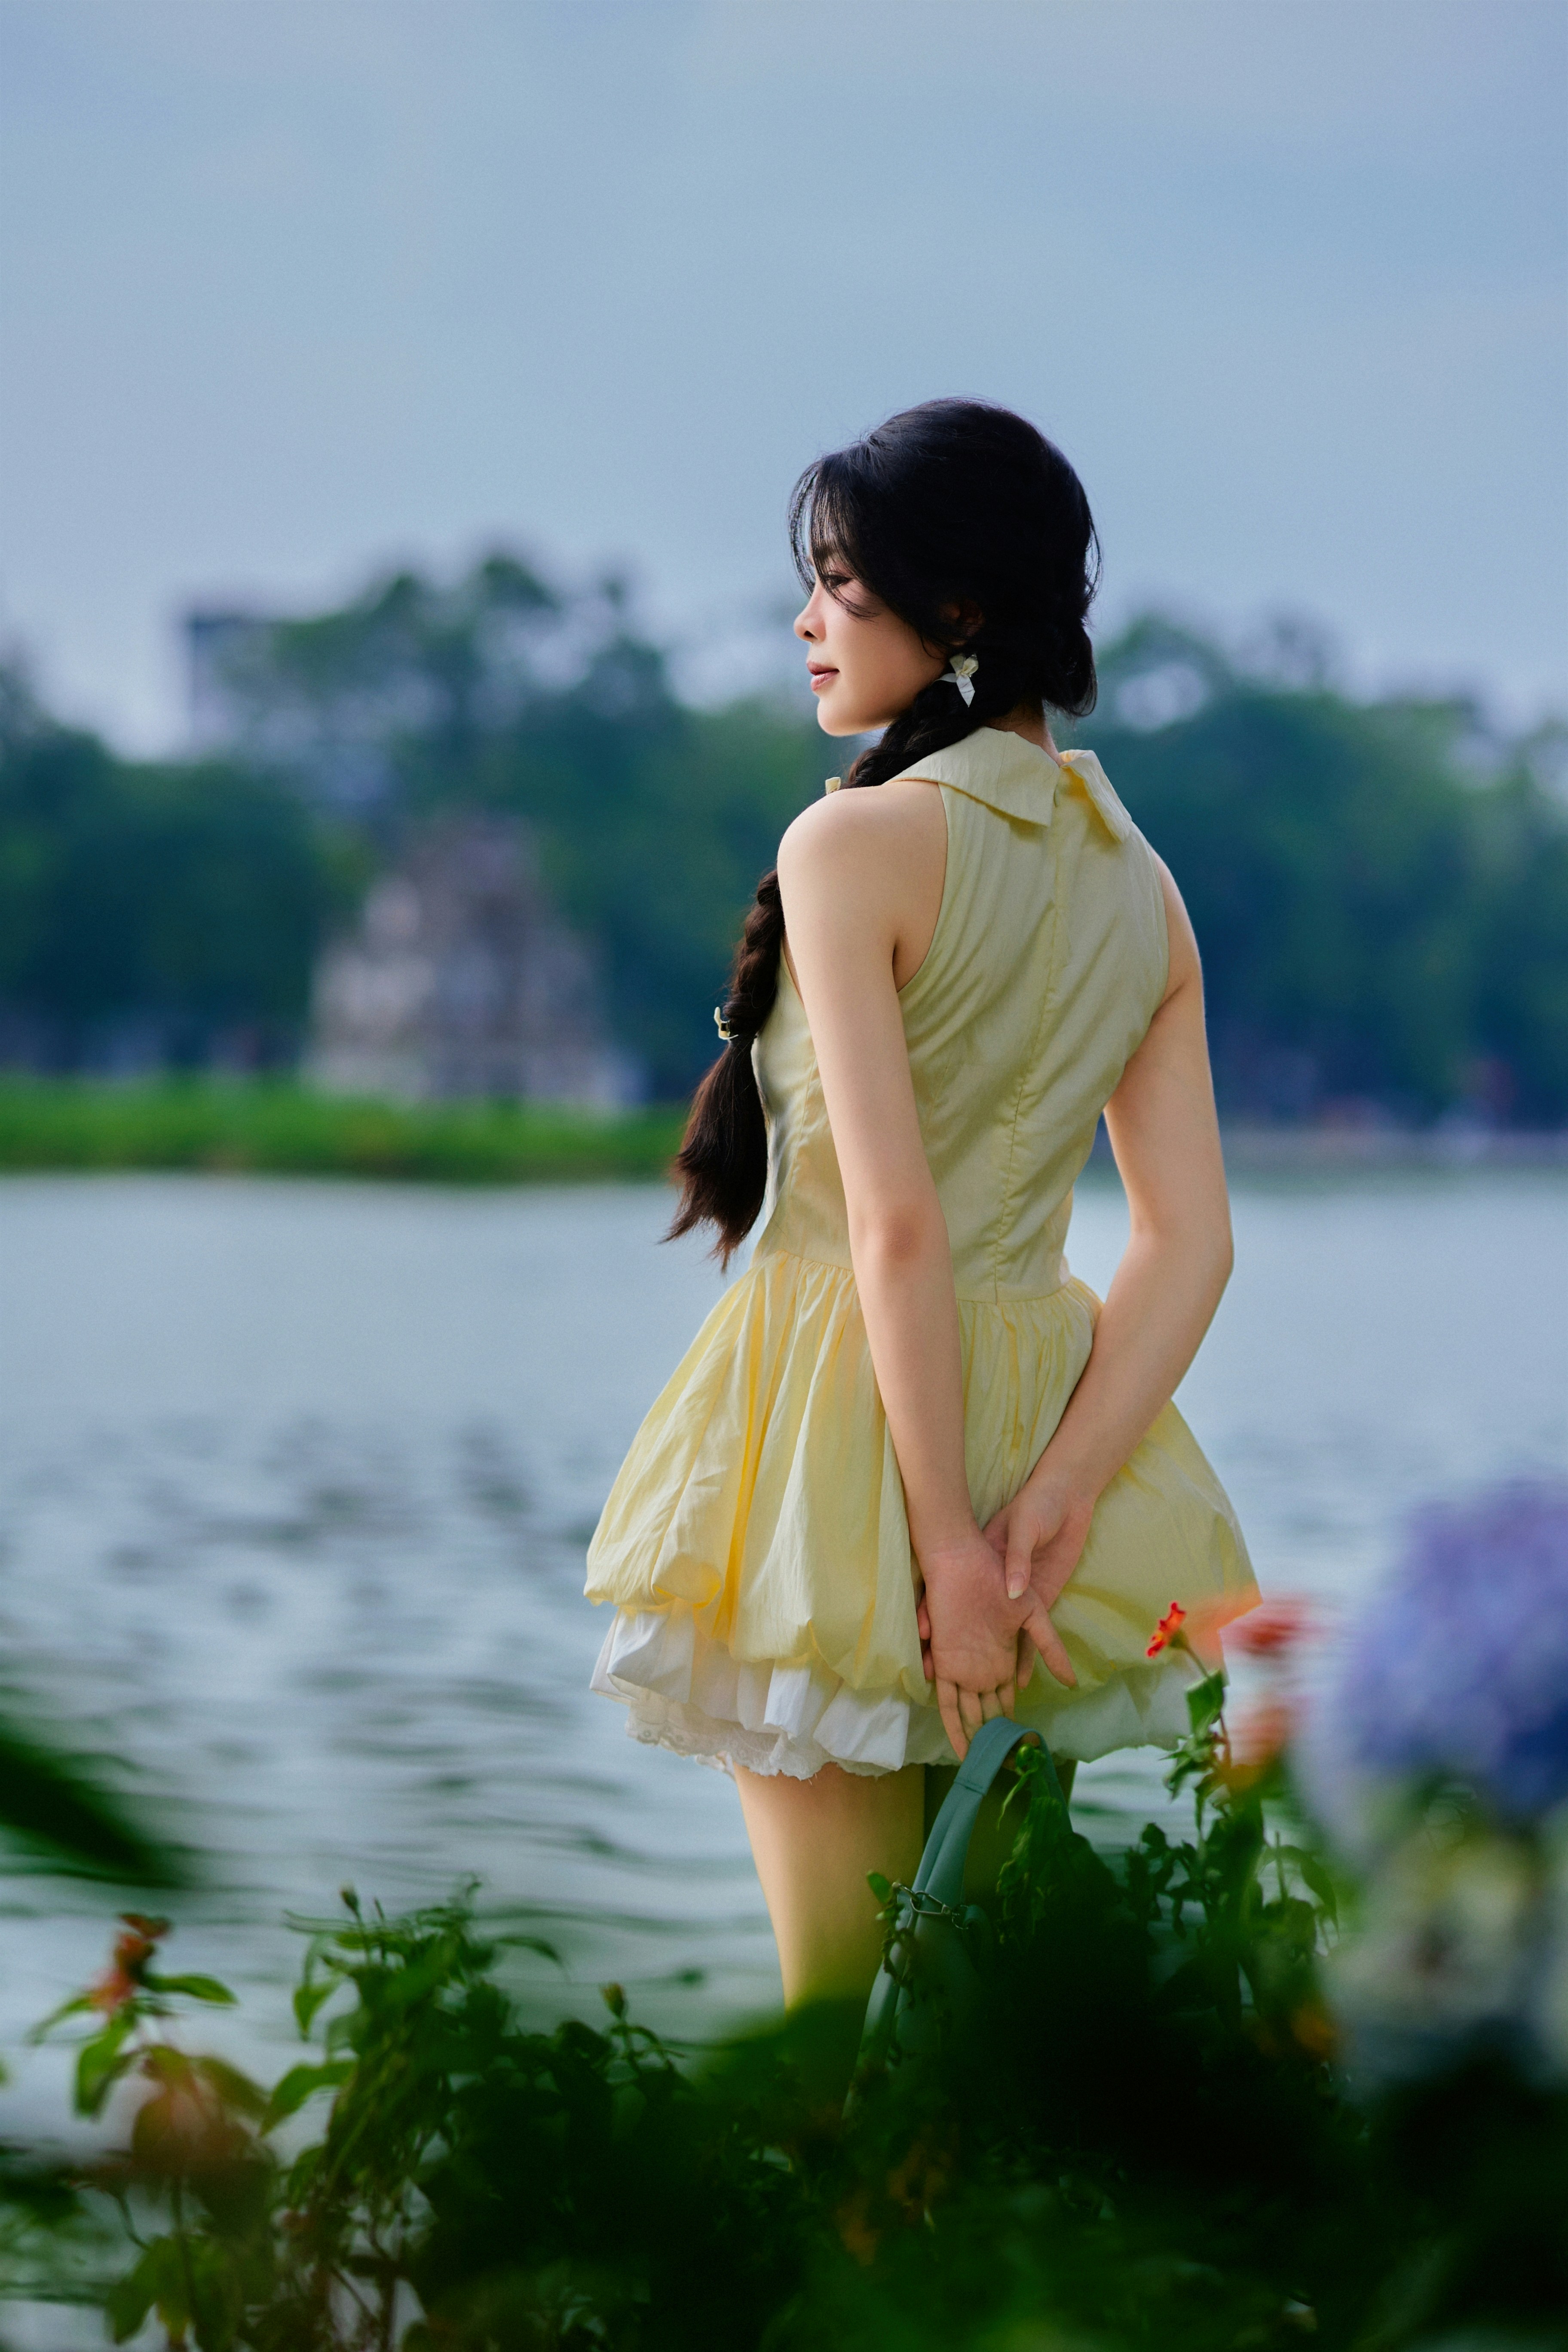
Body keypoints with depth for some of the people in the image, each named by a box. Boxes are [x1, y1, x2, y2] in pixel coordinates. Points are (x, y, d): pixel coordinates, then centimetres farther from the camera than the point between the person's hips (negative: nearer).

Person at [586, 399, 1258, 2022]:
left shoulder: (855, 840, -12)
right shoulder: (1143, 885, 8)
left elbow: (895, 1223, -19)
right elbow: (1190, 1246, -1)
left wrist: (949, 1543, -17)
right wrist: (1048, 1510, -8)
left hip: (843, 1435, -7)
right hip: (1045, 1407, 7)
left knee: (839, 1992, 1)